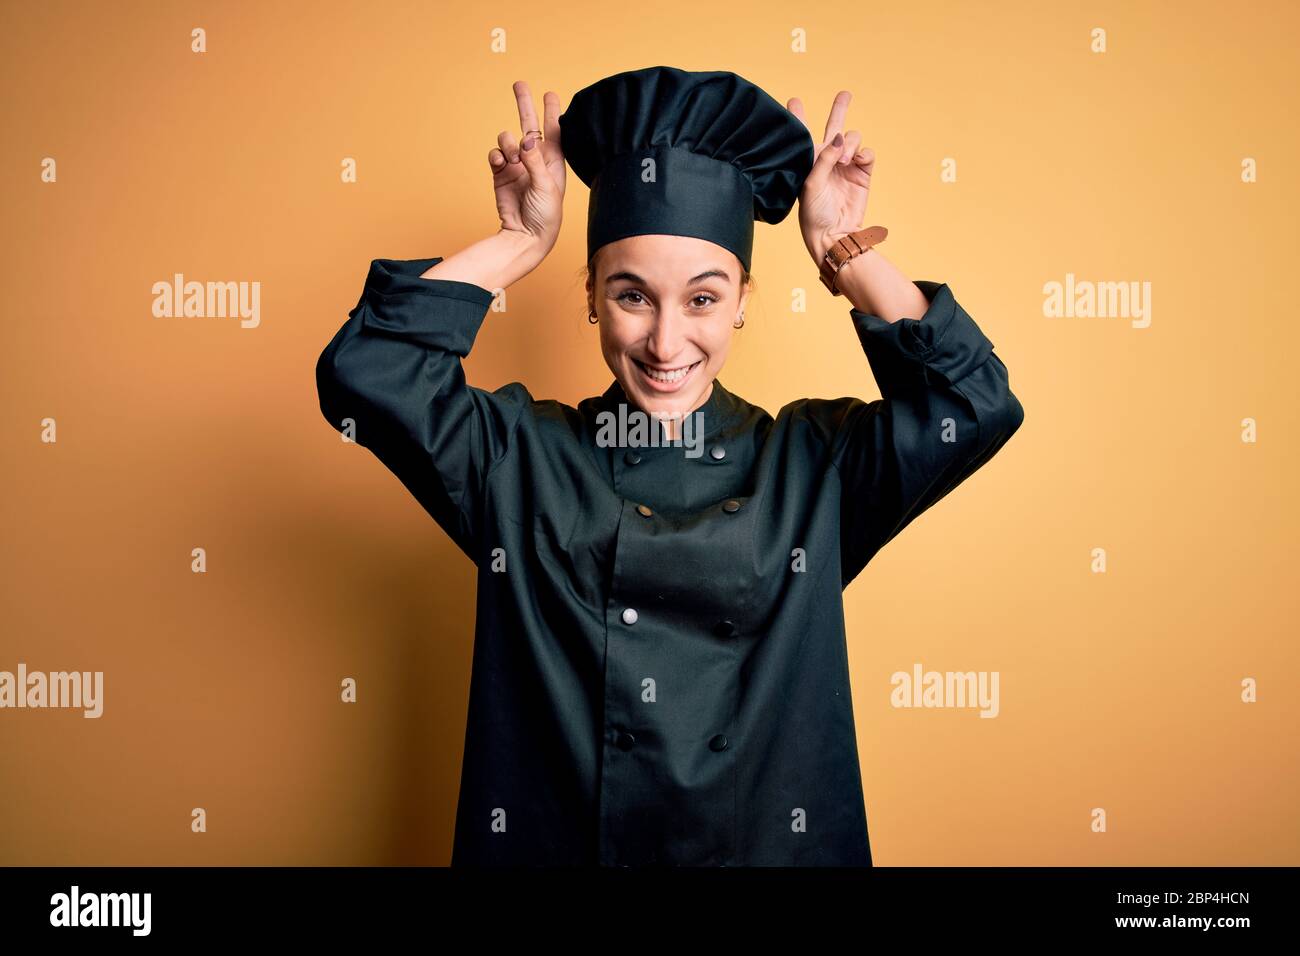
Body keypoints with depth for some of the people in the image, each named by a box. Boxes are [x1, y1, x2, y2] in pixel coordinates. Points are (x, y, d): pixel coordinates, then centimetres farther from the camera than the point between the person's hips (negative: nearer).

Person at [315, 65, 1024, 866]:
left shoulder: (817, 464, -5)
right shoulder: (517, 457, -7)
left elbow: (975, 402, -15)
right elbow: (364, 375, -17)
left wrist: (844, 251, -12)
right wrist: (519, 242, -13)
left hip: (772, 845, 1)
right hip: (545, 842, 0)